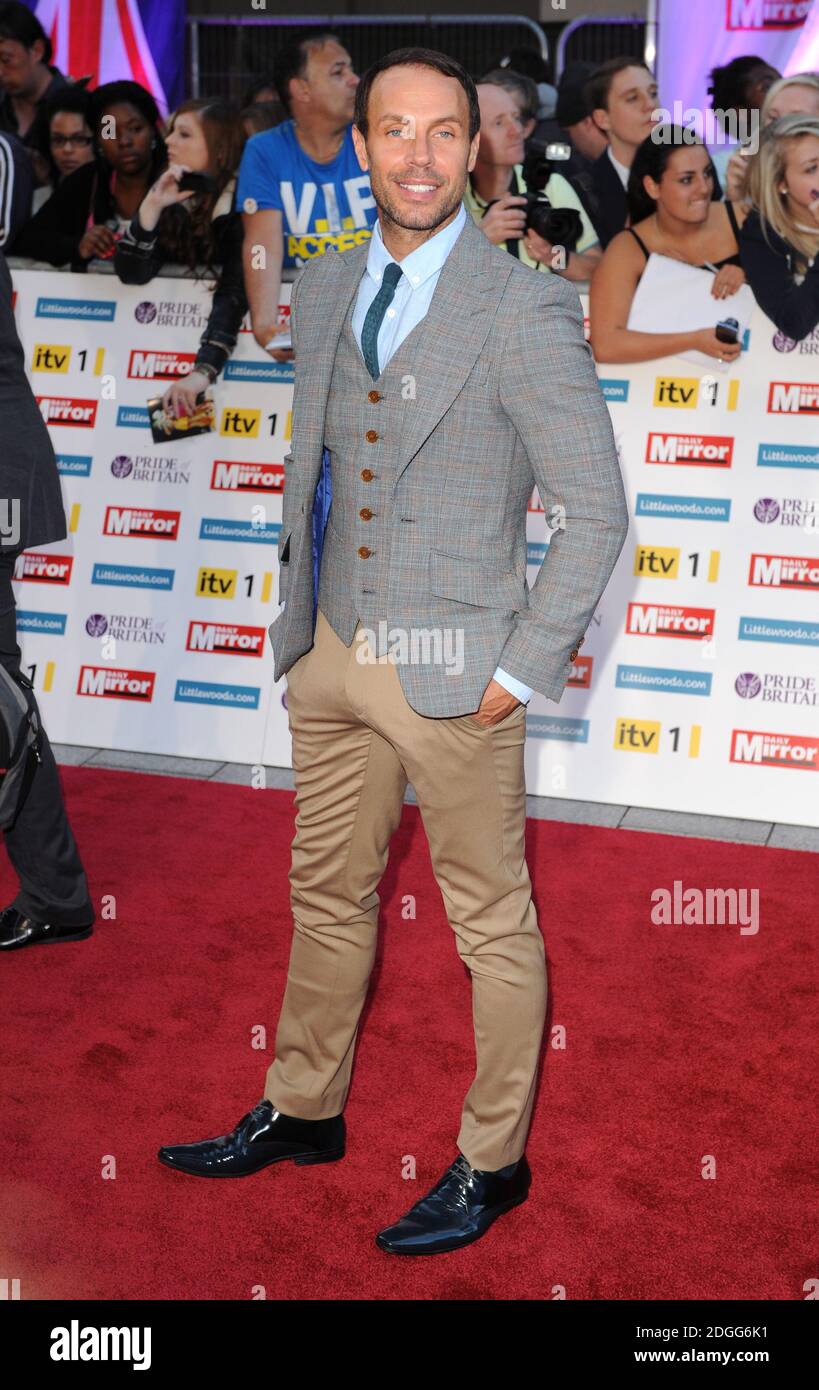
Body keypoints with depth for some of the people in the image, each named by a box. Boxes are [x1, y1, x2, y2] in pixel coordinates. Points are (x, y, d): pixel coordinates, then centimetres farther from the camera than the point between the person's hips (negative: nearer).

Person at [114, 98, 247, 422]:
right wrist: (151, 206, -24)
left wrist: (203, 371, -44)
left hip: (234, 336, -4)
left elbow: (235, 292, -32)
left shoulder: (241, 203, -19)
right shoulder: (174, 199, -1)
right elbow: (132, 274, -11)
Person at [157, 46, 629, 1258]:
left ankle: (493, 1162, 26)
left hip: (454, 669, -6)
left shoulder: (524, 311, -12)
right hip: (333, 656, 6)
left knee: (491, 923, 9)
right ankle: (303, 1111, 39)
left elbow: (597, 510, -11)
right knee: (328, 896, 20)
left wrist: (523, 668, -13)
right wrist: (297, 623, 13)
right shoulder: (323, 291, 7)